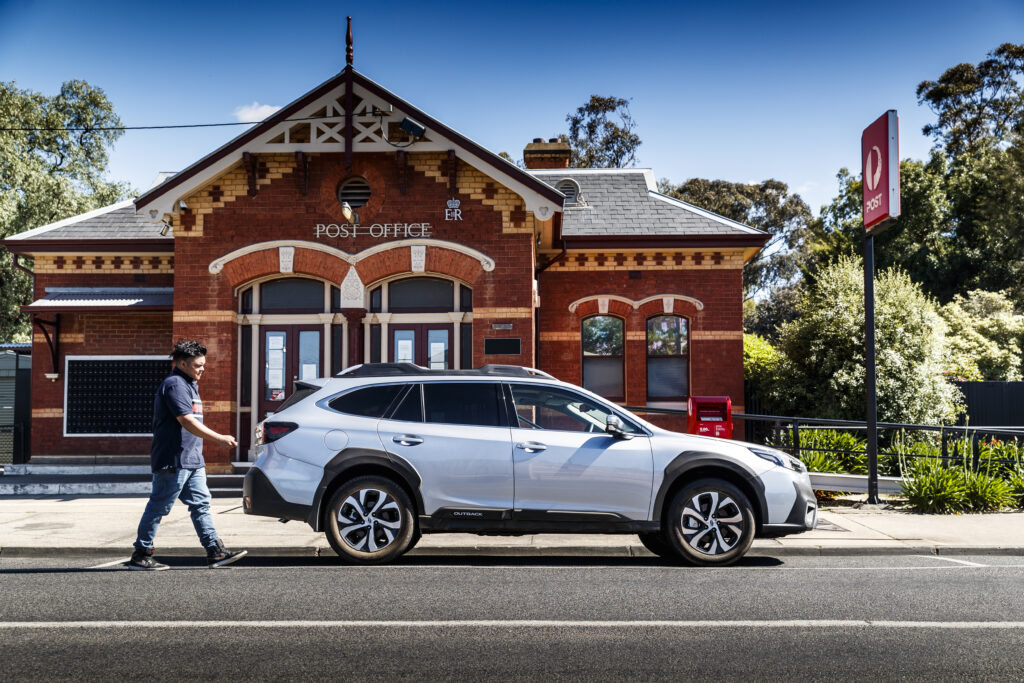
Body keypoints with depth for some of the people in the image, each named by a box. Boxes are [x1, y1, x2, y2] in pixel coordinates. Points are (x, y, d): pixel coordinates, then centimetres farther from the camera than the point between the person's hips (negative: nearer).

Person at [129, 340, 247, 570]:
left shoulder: (189, 385, 19)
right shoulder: (174, 384, -14)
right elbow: (187, 422, -22)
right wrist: (219, 439, -22)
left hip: (192, 460, 10)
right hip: (174, 460, -10)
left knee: (201, 504, 7)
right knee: (159, 507, -2)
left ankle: (215, 552, 8)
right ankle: (140, 555, 7)